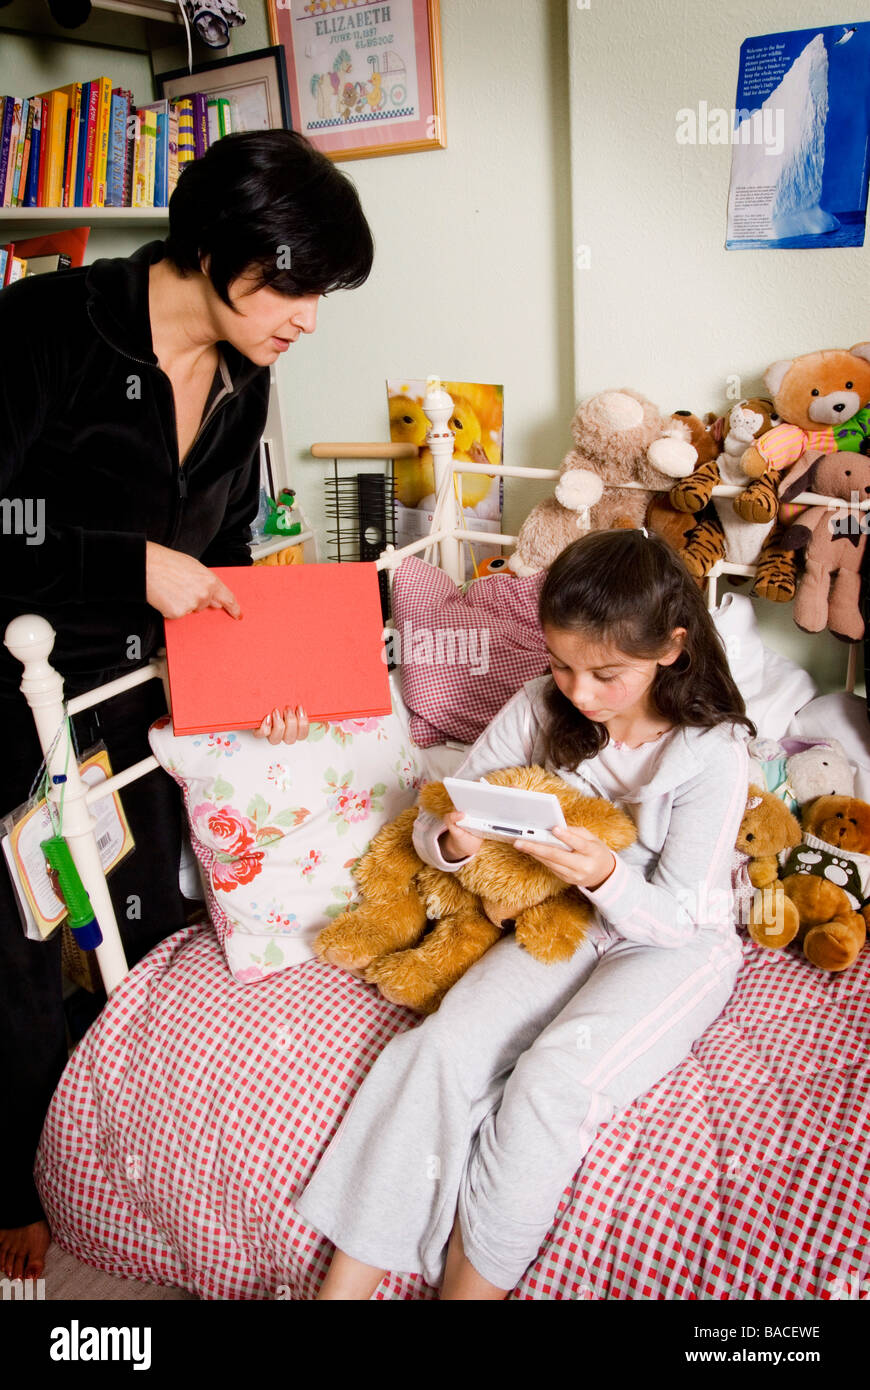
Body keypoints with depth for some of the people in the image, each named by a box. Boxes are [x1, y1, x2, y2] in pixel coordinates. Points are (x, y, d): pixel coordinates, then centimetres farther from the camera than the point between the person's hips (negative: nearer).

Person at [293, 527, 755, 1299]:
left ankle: (472, 1280, -9)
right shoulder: (541, 708, -7)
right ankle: (345, 1280, -13)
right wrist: (449, 840, -27)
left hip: (672, 946, -3)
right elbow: (436, 818, -2)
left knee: (552, 1080, -28)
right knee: (440, 1046, -20)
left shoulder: (711, 753, -18)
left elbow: (680, 915, -14)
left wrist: (605, 875, -35)